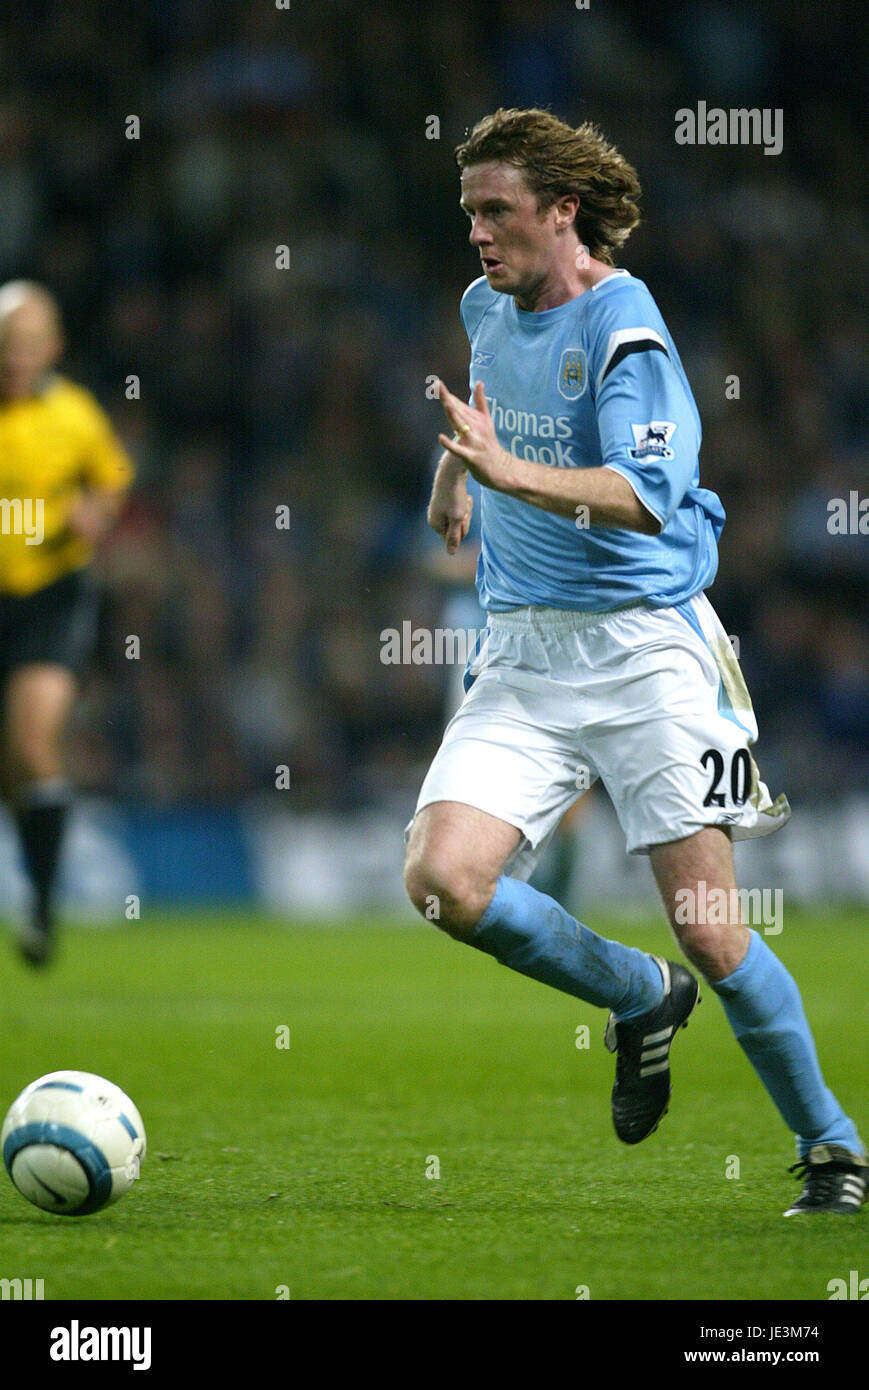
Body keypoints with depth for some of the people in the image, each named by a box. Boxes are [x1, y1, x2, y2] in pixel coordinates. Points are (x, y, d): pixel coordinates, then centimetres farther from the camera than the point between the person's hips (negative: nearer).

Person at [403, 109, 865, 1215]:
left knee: (710, 932, -8)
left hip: (644, 652, -6)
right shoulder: (488, 311, 11)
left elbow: (645, 493, -28)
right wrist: (451, 474, 39)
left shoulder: (622, 327, -12)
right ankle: (639, 999, 9)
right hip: (521, 658, 6)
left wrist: (510, 471, -40)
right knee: (441, 879, -17)